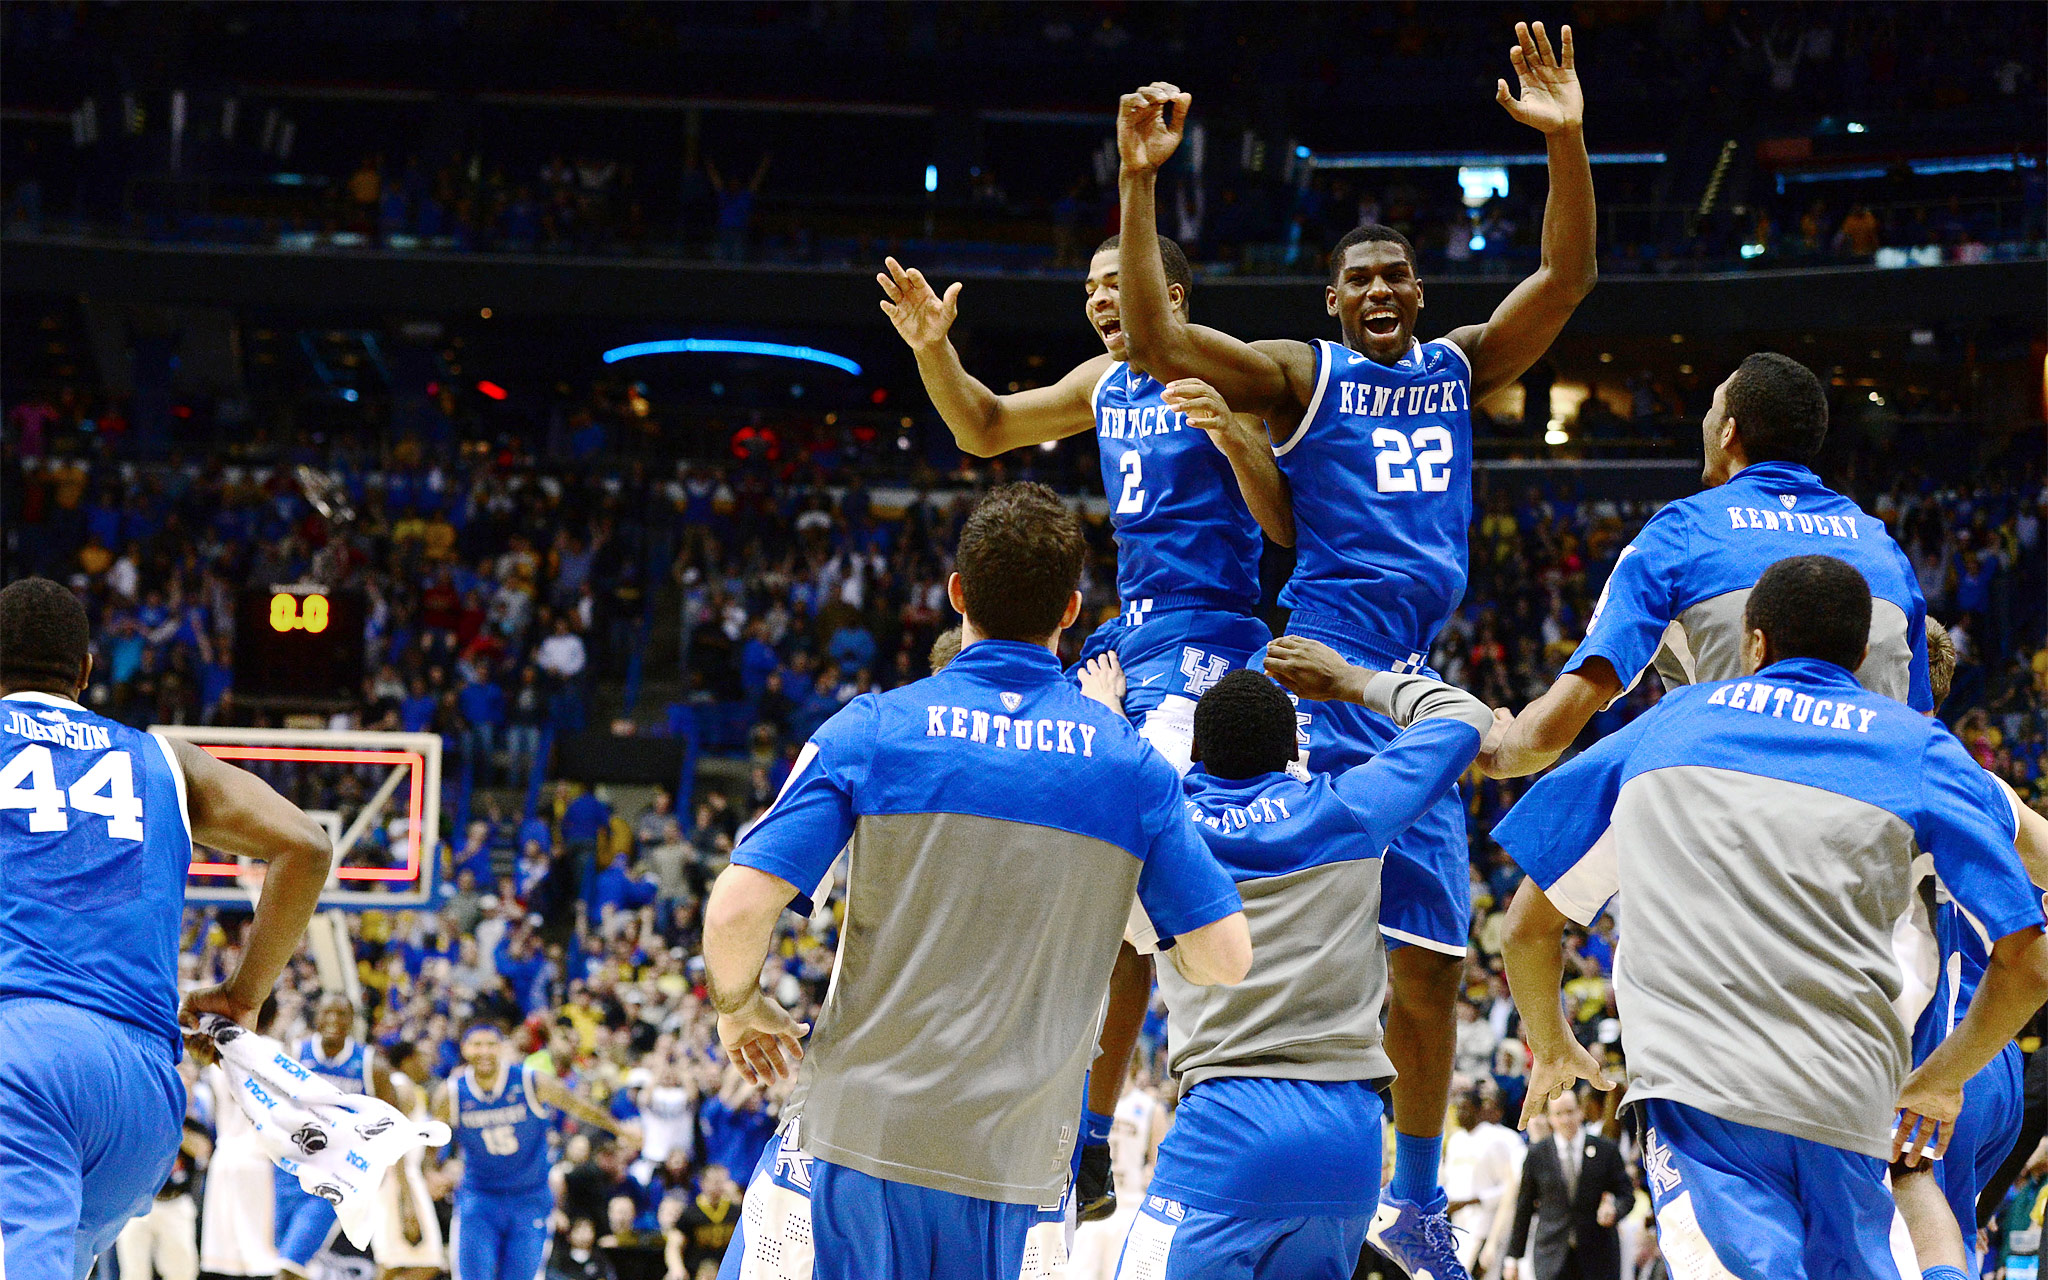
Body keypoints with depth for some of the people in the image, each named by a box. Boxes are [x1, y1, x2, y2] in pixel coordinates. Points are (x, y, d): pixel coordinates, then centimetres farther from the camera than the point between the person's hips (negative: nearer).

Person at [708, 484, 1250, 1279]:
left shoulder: (872, 731, -4)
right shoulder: (1131, 765, 1)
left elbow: (736, 911, -10)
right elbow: (1225, 958, 2)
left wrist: (739, 1009, 10)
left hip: (857, 1133, -1)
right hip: (1018, 1157, 1)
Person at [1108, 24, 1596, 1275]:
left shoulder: (1461, 369, 16)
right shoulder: (1300, 375, 2)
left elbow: (1566, 278, 5)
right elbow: (1155, 339, -12)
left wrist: (1567, 141, -9)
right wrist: (1141, 183, -20)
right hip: (1329, 681, -5)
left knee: (1431, 960, 9)